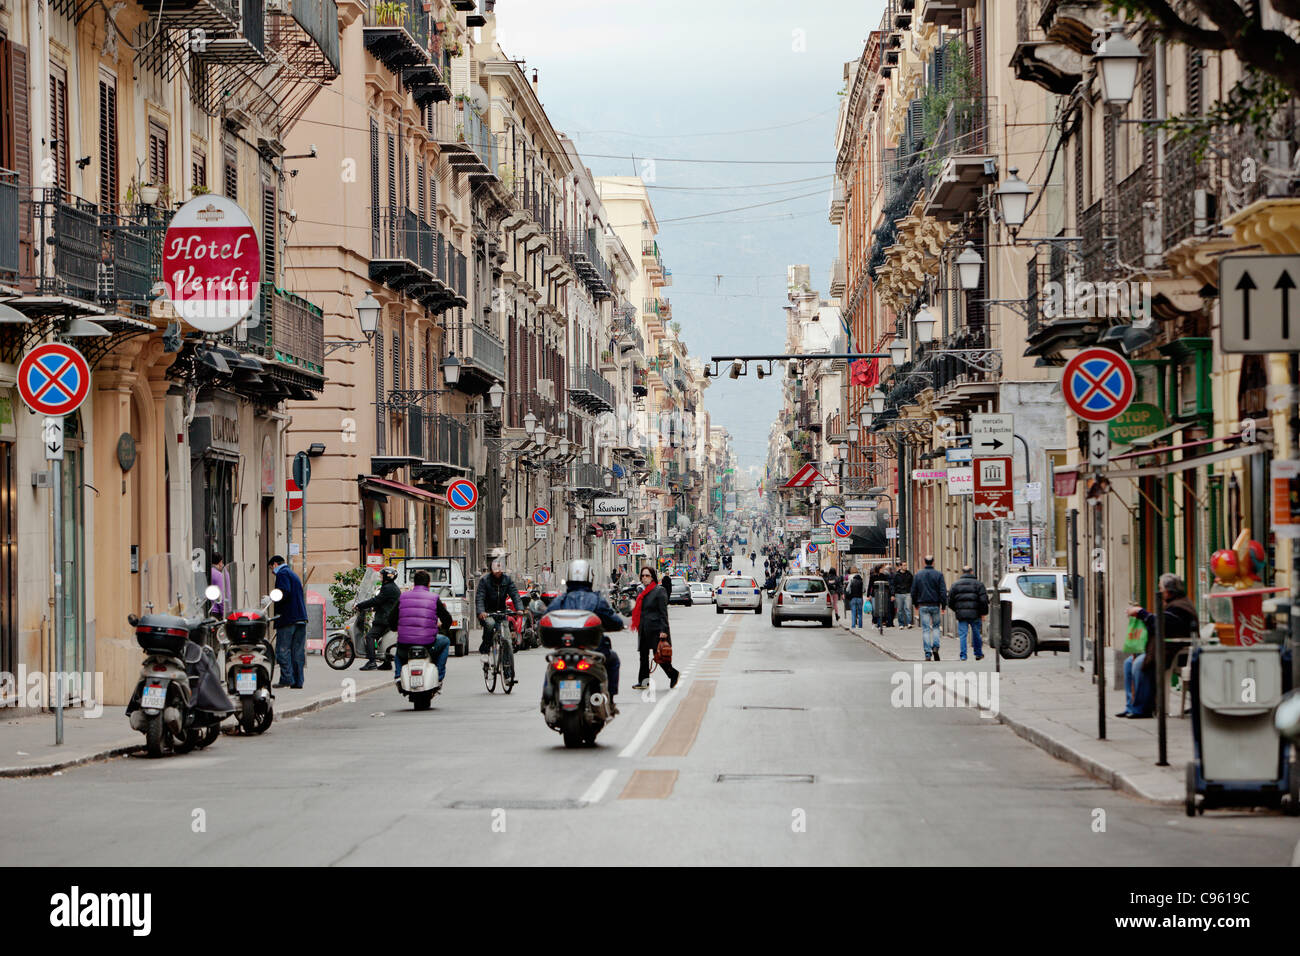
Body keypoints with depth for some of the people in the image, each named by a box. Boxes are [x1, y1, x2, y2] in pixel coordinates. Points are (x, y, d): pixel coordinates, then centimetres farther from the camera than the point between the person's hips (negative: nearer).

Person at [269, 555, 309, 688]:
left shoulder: (282, 574, -3)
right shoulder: (294, 575, 26)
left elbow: (285, 592, -20)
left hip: (287, 618, -9)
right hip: (301, 617, 9)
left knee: (283, 650, -7)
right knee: (298, 651, 6)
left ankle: (287, 678, -14)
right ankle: (298, 681, 4)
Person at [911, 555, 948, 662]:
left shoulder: (918, 575, 3)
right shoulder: (938, 575, -4)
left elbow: (913, 591, 7)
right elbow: (943, 592, -8)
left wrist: (915, 605, 16)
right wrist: (944, 605, -2)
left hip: (923, 606, 1)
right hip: (935, 605, -1)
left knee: (925, 629, 1)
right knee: (936, 627, 17)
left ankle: (928, 654, -4)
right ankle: (935, 647, -3)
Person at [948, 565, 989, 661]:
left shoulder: (955, 584, 7)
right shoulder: (978, 584, 2)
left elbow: (950, 600, 7)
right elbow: (984, 600, -6)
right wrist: (984, 613, 2)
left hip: (961, 614, 1)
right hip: (975, 614, -1)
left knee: (962, 635, 2)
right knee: (976, 634, 12)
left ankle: (963, 655, -4)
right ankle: (978, 654, 21)